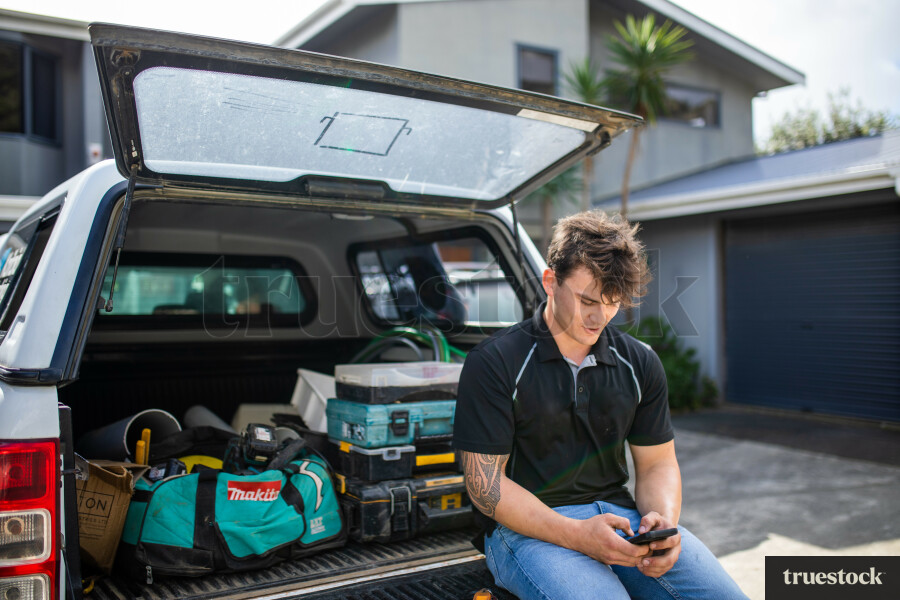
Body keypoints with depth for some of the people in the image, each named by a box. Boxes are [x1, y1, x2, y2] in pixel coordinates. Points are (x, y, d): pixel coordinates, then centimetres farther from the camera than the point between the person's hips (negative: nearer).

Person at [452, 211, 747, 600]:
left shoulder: (640, 364, 11)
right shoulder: (494, 363, -6)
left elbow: (657, 463, 15)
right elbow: (485, 483, -9)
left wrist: (663, 519, -9)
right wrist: (576, 535, -21)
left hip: (621, 514, 5)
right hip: (528, 527, -4)